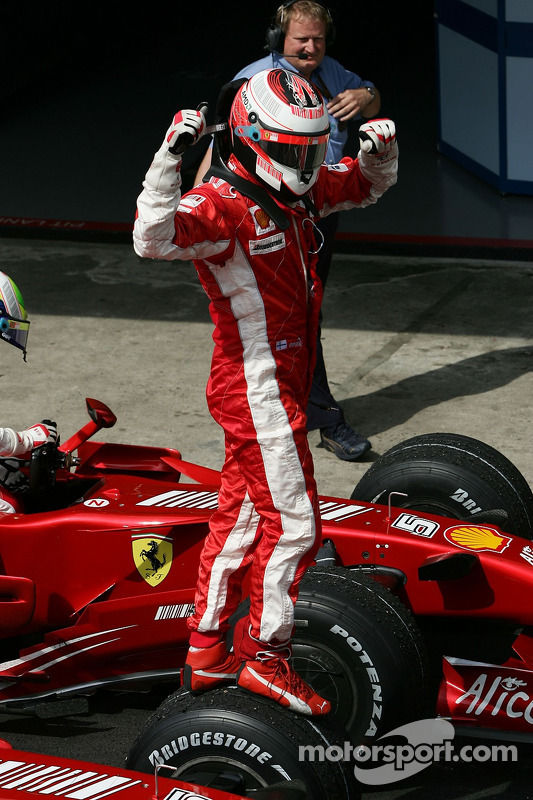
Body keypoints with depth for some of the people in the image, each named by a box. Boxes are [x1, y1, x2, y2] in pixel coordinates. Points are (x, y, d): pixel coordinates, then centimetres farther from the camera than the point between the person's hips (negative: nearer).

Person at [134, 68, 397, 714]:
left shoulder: (301, 191, 6)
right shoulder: (223, 204, -20)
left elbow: (367, 186, 22)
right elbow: (153, 239, -39)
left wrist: (381, 150, 1)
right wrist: (169, 159, -47)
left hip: (280, 385, 9)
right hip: (256, 390, -9)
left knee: (241, 516, 17)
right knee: (293, 525, -5)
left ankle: (207, 651, 28)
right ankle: (264, 656, 8)